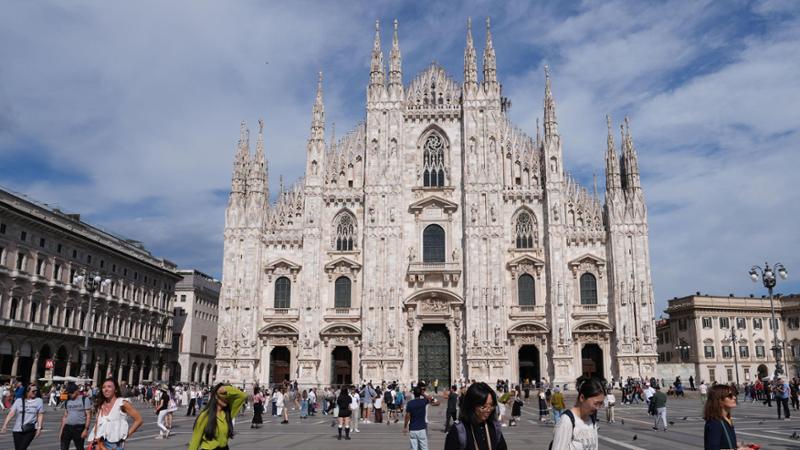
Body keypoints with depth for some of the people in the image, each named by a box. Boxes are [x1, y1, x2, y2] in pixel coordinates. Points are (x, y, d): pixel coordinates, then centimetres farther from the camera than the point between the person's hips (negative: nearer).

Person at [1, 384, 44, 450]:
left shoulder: (39, 401, 0)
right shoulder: (19, 401, 2)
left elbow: (40, 415, 0)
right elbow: (11, 413, -4)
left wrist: (39, 428, -7)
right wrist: (5, 425, -13)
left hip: (30, 430, -2)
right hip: (17, 429, 2)